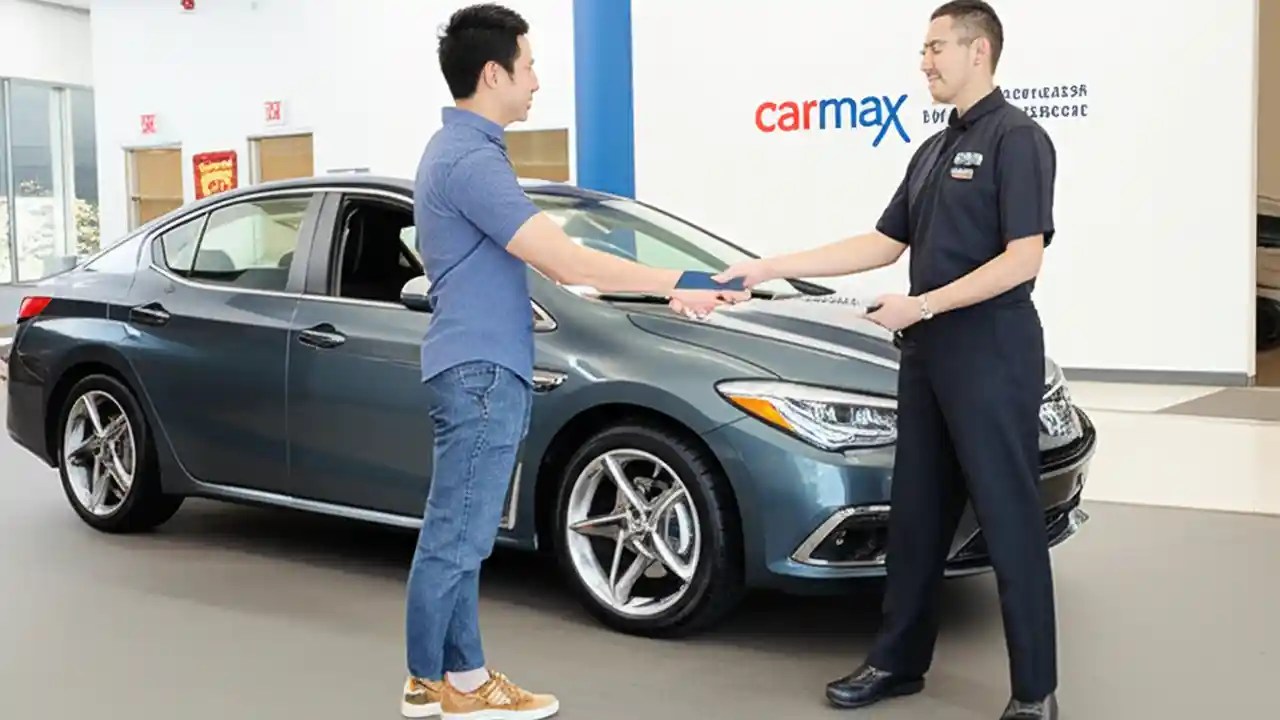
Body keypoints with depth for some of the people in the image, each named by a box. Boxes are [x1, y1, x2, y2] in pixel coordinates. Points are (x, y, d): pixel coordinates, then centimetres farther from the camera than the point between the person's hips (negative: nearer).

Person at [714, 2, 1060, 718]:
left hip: (992, 358, -9)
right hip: (929, 357, 9)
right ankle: (900, 661, 24)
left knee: (1010, 522, -3)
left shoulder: (1017, 139, -9)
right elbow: (883, 244, 16)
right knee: (916, 514, 13)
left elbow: (1023, 259, -16)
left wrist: (922, 306, -19)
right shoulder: (934, 150, 17)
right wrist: (770, 268, 11)